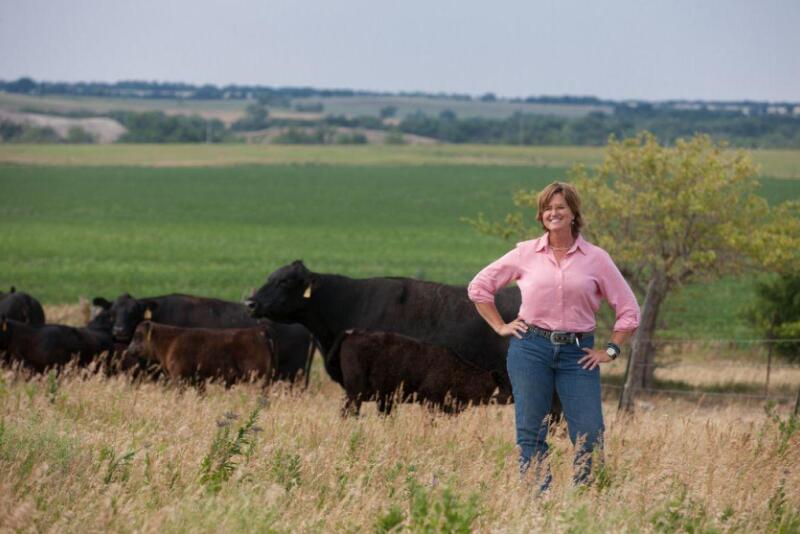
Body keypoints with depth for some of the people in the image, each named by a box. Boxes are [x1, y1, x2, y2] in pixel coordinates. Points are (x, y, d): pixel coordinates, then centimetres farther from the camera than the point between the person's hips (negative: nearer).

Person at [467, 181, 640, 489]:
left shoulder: (596, 258, 5)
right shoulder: (526, 253, 6)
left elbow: (628, 310, 9)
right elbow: (479, 287, 15)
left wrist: (610, 351, 2)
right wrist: (500, 326, 8)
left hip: (577, 353, 0)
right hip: (531, 348, 0)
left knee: (590, 435, -6)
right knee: (531, 432, 0)